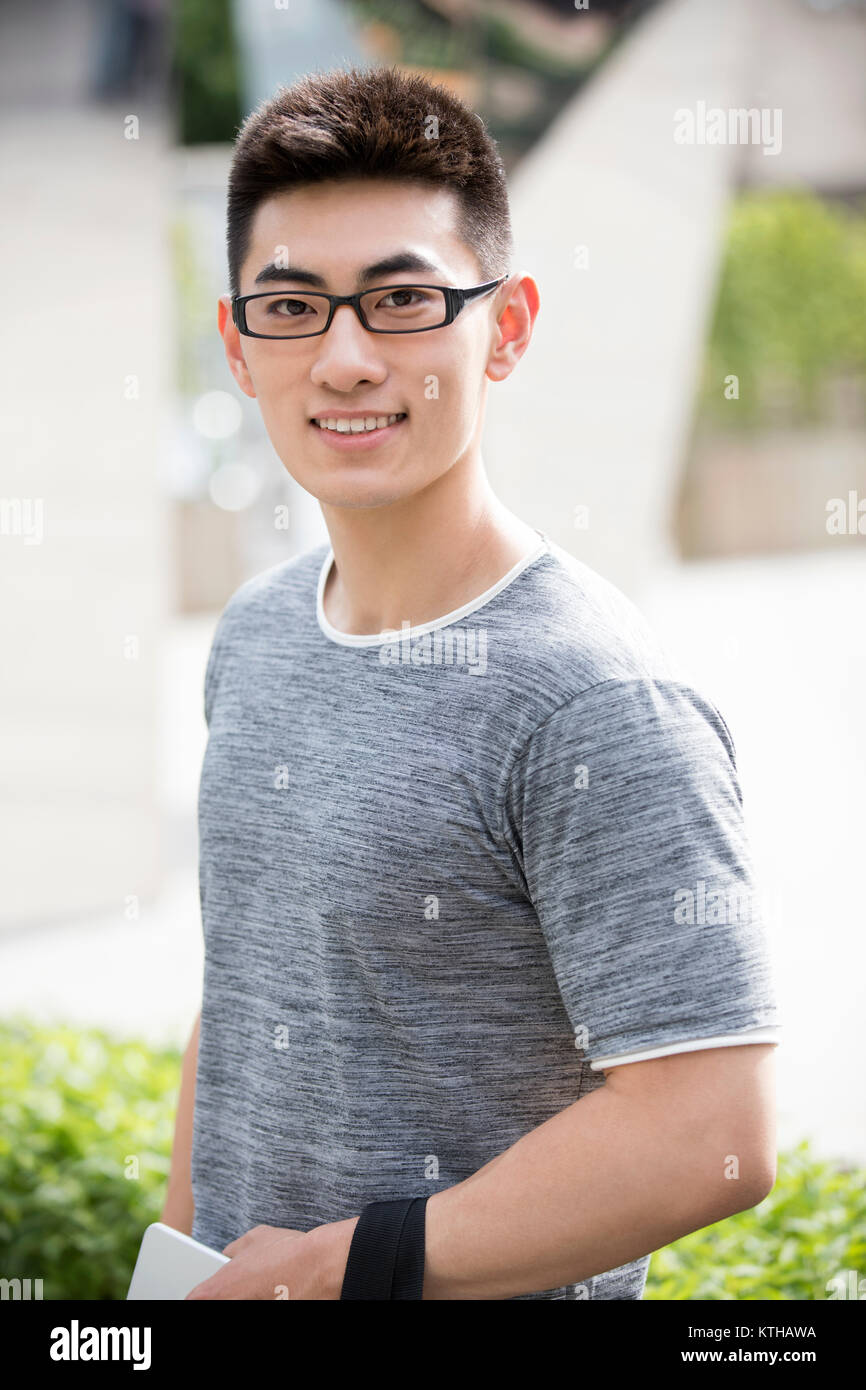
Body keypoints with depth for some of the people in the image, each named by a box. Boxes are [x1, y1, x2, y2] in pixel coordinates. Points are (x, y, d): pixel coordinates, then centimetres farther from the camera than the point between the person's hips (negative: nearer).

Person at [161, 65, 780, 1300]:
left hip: (487, 1292, -6)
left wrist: (330, 1265, -19)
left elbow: (712, 1136, -26)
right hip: (234, 1277, 7)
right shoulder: (253, 635, 3)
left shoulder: (604, 704, -22)